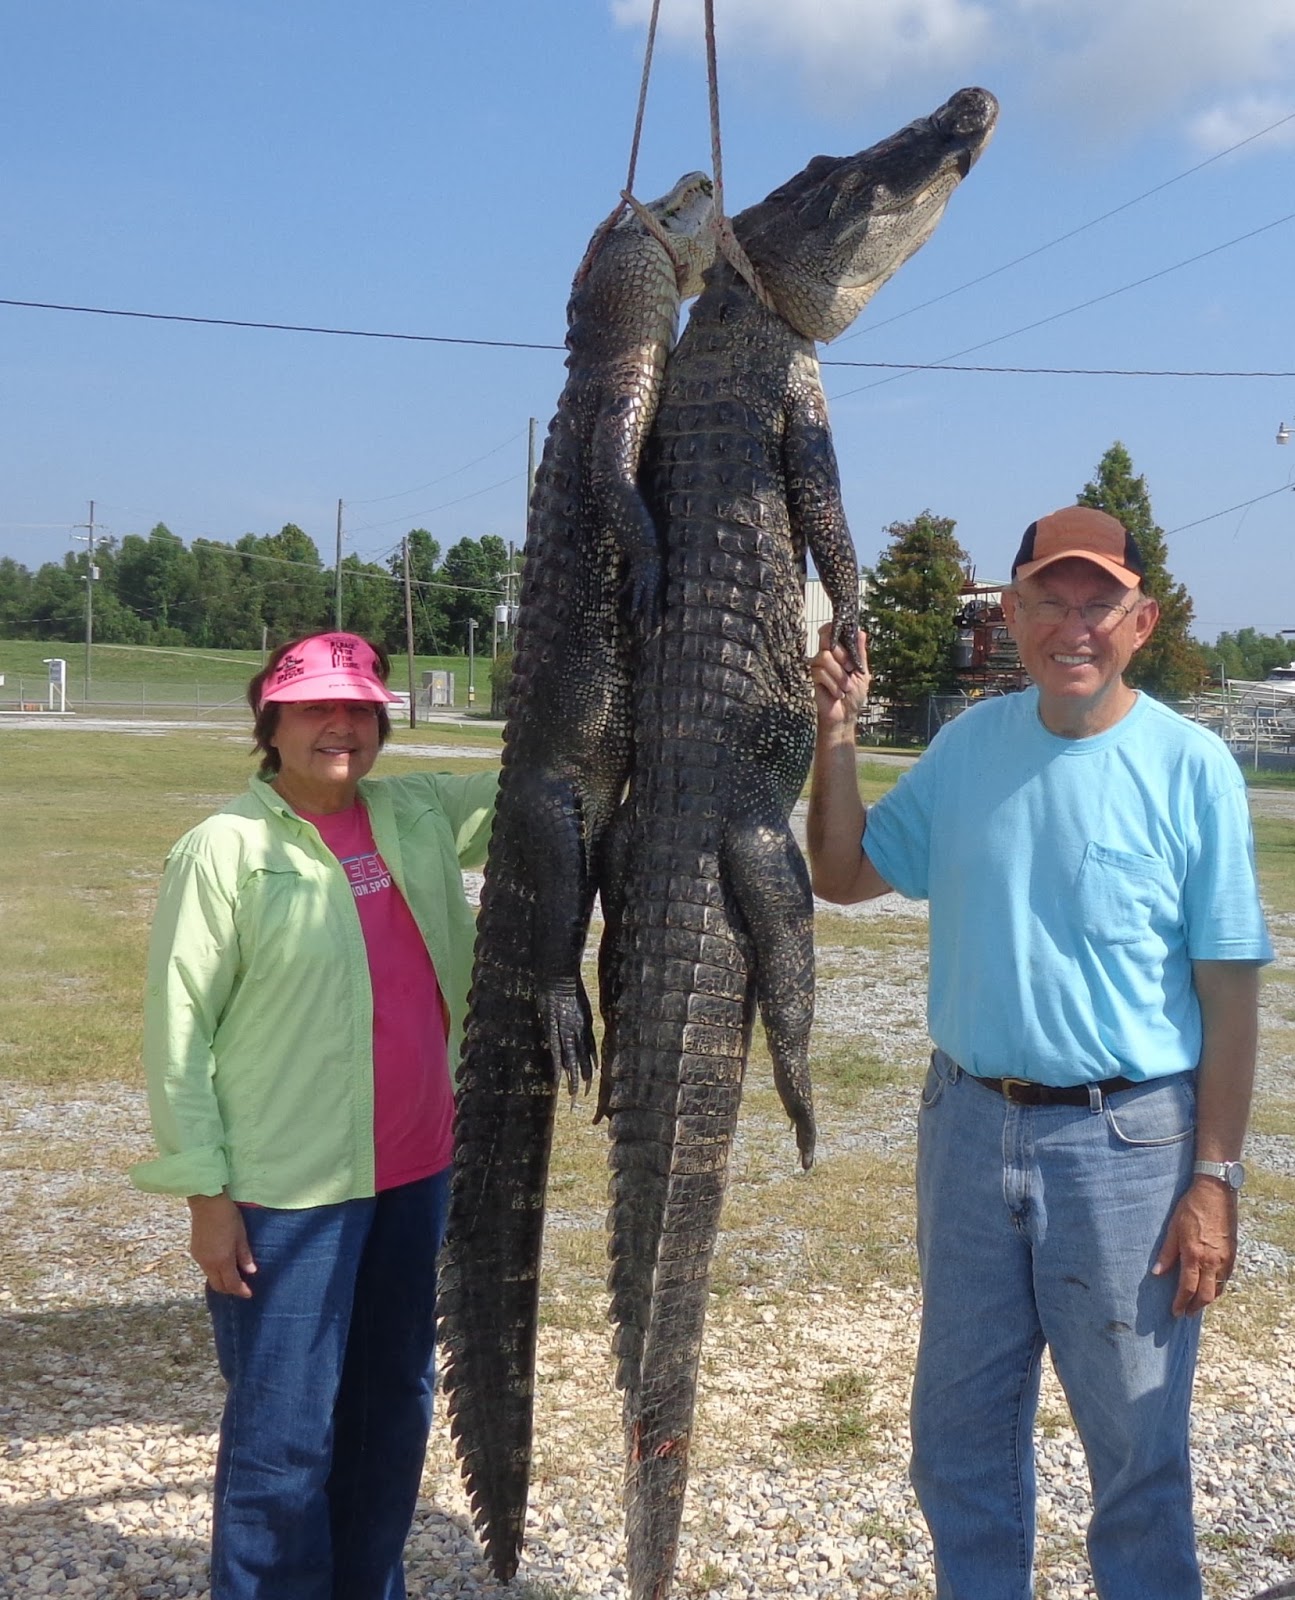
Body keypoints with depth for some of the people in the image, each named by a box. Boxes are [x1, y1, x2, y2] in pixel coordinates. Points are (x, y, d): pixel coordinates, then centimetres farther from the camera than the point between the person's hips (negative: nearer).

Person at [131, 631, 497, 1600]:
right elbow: (179, 1027, -10)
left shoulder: (421, 815, 4)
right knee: (287, 1430, 3)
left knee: (397, 1407, 18)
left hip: (420, 1172, 6)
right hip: (289, 1193, -6)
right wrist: (207, 1193, -12)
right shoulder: (227, 848, -10)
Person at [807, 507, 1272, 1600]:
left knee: (1137, 1446, 11)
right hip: (969, 1127, 4)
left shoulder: (1190, 766, -10)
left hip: (1127, 1142, -4)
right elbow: (844, 877, 7)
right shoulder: (970, 745, 2)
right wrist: (836, 736, -6)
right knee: (960, 1432, 18)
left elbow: (1229, 989, -9)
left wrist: (1215, 1178, -12)